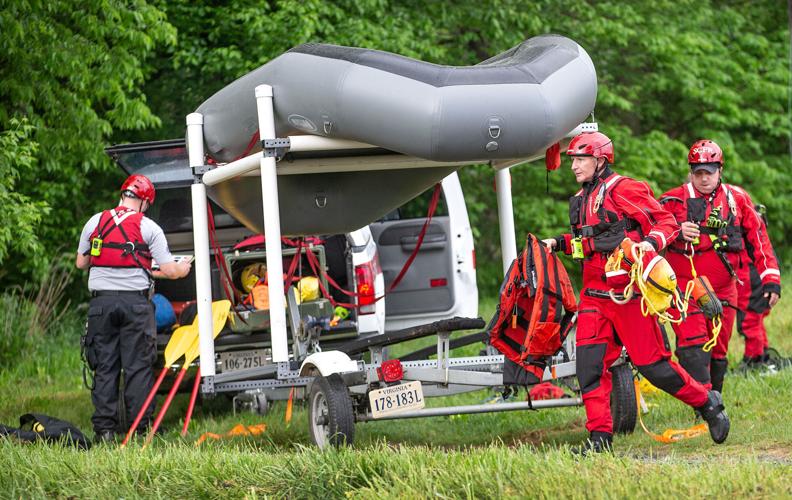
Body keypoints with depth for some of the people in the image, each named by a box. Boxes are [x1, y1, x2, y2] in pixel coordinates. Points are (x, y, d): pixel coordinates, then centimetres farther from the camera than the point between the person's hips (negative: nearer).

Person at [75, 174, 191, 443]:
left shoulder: (95, 222, 7)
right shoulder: (149, 228, 0)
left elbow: (80, 263, 15)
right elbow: (169, 270, -1)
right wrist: (183, 268, 20)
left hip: (101, 302, 2)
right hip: (136, 301, -2)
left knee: (104, 365, 6)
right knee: (138, 366, 2)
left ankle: (105, 428, 3)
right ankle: (141, 426, 0)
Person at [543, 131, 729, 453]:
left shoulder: (624, 190, -9)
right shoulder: (581, 200, 16)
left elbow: (667, 222, -8)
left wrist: (651, 242, -27)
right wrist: (558, 243, 18)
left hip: (628, 292, -8)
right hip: (595, 292, 8)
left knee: (651, 363, -5)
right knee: (589, 363, -4)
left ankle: (707, 403, 15)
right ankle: (599, 436, 0)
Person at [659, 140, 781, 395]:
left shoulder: (737, 199, 8)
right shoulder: (674, 200, 1)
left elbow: (758, 239, 11)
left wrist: (771, 279, 5)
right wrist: (676, 232, -24)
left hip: (723, 292, 3)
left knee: (718, 353, 9)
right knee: (694, 346, -18)